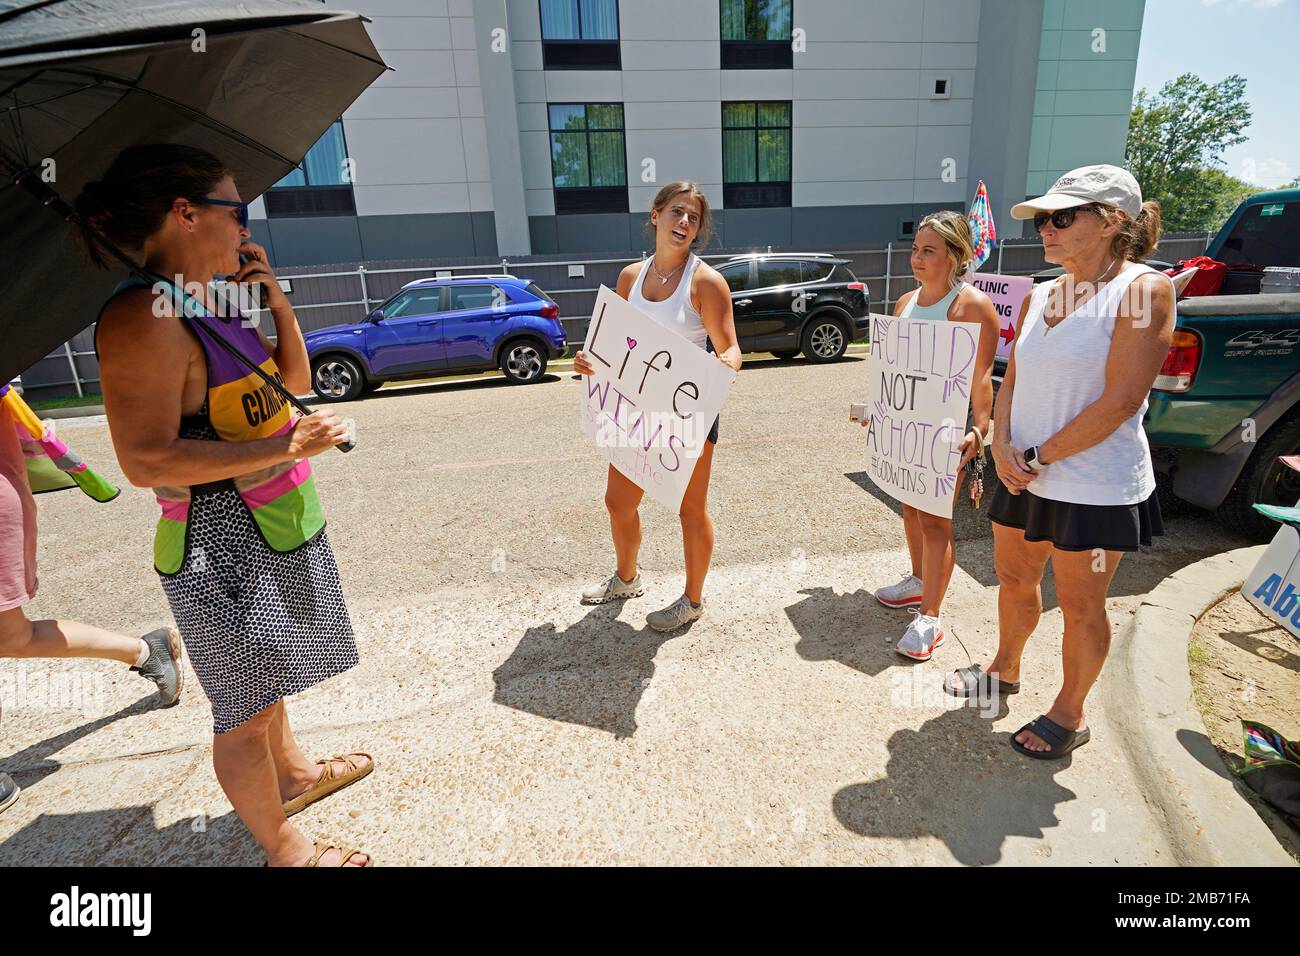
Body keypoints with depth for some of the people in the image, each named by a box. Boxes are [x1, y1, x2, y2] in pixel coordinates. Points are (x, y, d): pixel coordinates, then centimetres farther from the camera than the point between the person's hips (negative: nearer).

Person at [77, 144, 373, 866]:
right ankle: (283, 848, 27)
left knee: (264, 675, 27)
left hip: (272, 532, 9)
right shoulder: (144, 315, -21)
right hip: (223, 548, -9)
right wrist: (285, 446, -26)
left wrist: (272, 293, 3)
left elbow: (295, 379, 14)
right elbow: (146, 460, -25)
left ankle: (294, 773, 49)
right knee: (246, 710, 8)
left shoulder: (208, 304, 7)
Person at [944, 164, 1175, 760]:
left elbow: (1121, 401, -20)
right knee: (1014, 579, 20)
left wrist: (1038, 456, -16)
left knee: (1080, 606, 8)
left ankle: (1069, 715, 29)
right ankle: (1005, 670, 43)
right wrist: (1002, 446, -7)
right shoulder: (1039, 297, 7)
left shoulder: (1143, 290, -14)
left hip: (1096, 486, -6)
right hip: (1023, 477, 7)